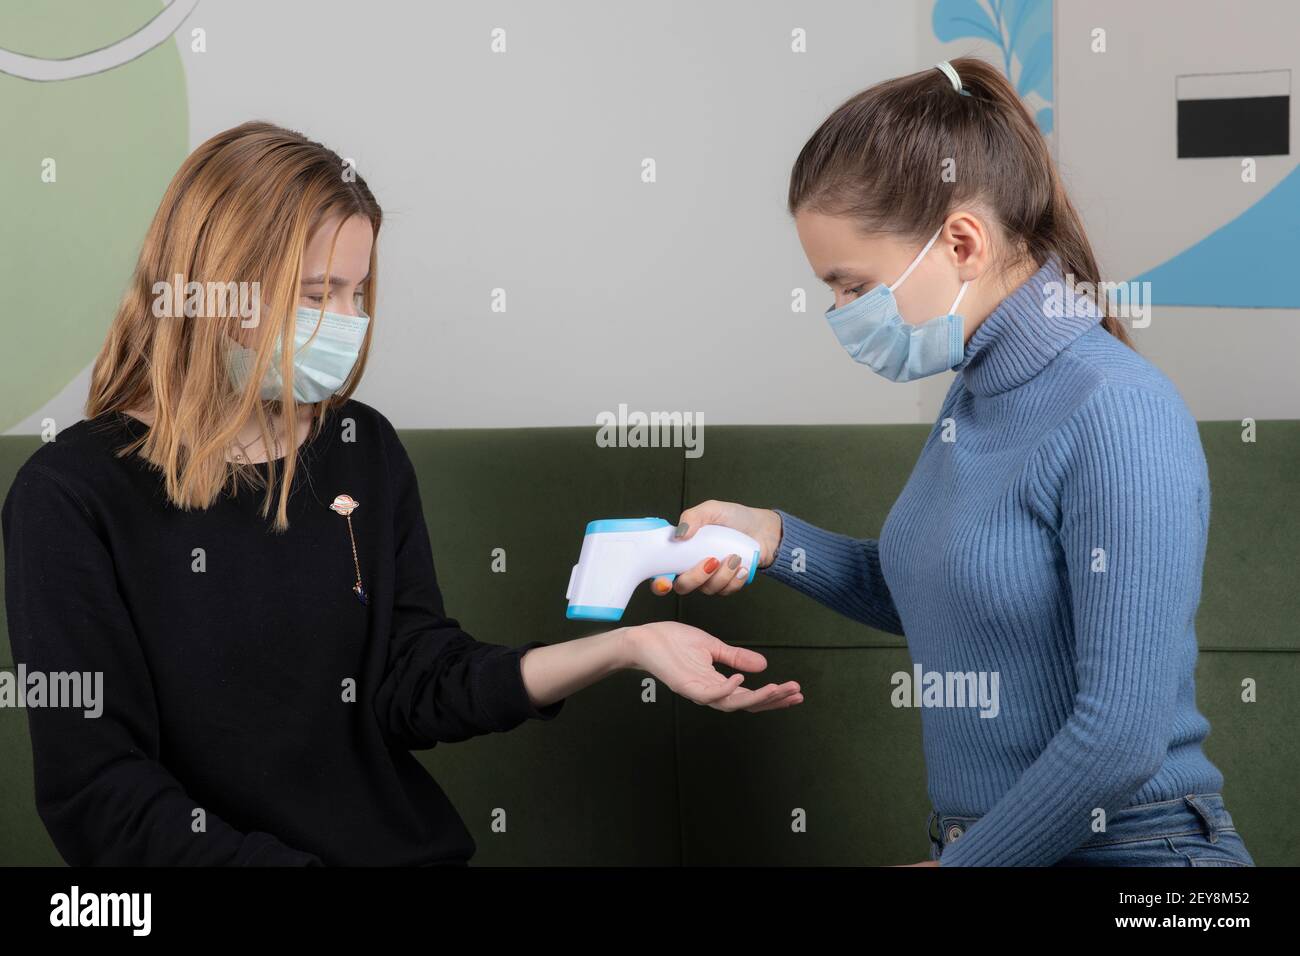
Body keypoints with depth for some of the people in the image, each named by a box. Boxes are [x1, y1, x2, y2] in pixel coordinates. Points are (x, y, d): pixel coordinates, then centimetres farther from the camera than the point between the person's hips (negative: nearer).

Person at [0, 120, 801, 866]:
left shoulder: (365, 450, 8)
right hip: (225, 853, -3)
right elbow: (99, 797, -10)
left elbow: (415, 686, 1)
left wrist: (623, 647, -11)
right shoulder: (74, 495, -7)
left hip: (411, 846, 4)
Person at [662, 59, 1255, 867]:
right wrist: (774, 537, 6)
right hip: (975, 835, 7)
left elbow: (1121, 736, -21)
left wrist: (957, 863, -11)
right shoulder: (973, 395, 5)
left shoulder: (1118, 415, -18)